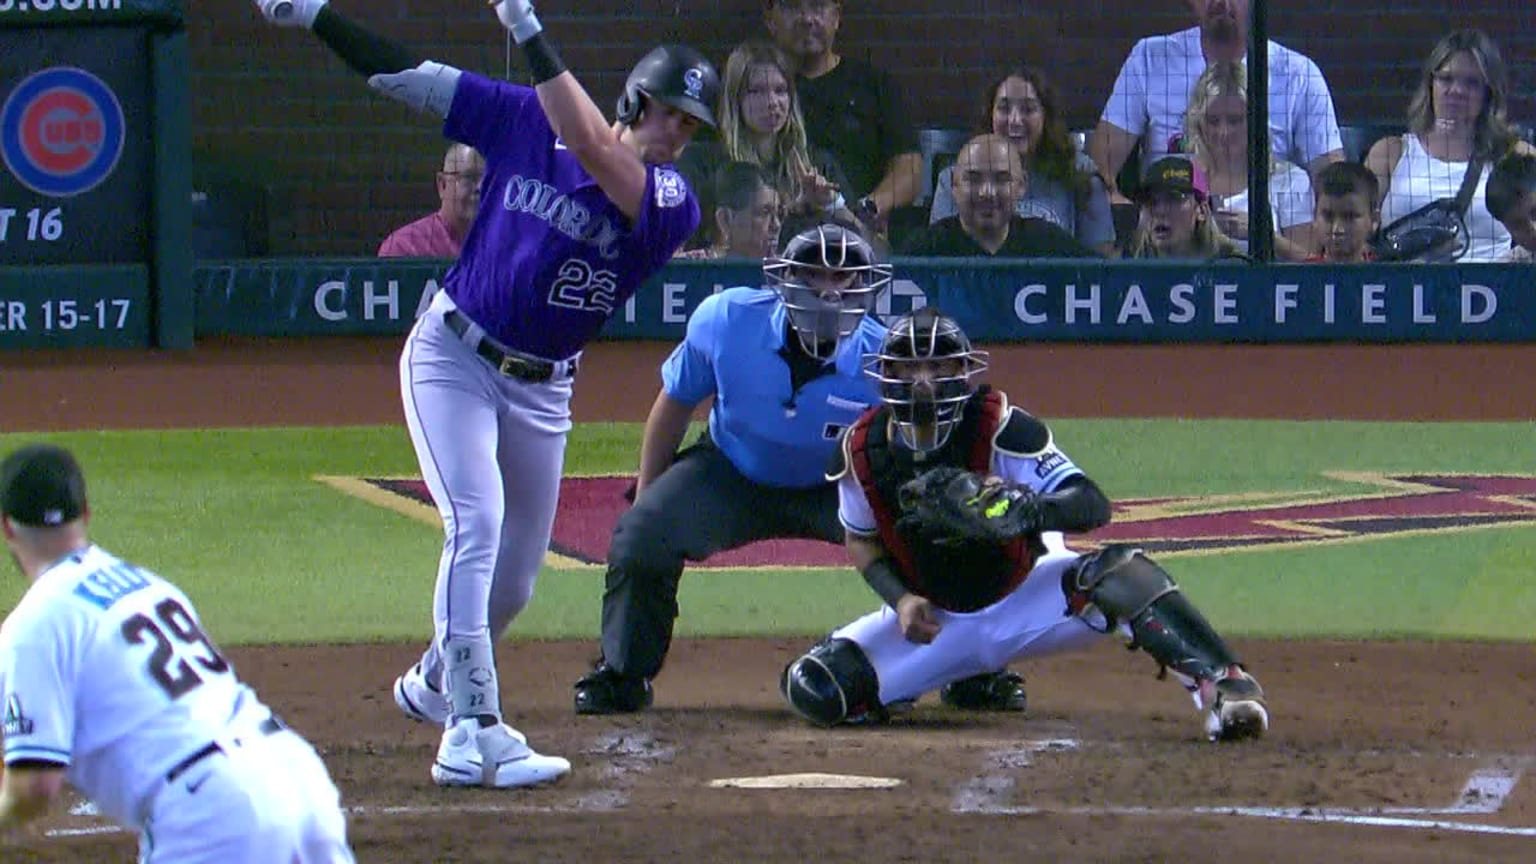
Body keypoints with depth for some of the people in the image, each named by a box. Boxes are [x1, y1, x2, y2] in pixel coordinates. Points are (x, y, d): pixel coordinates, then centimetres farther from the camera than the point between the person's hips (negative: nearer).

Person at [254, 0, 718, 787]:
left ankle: (436, 684, 43)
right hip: (453, 358, -3)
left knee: (515, 574, 13)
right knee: (476, 529, -20)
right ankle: (472, 736, -25)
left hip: (541, 389, 3)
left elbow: (592, 152, -30)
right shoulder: (527, 122, -6)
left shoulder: (673, 204, -11)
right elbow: (404, 75, -2)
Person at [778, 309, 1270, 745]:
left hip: (1022, 599, -4)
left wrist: (1027, 510, -50)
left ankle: (1221, 685, -38)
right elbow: (861, 542, 7)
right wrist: (901, 600, -12)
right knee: (814, 690, -14)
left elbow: (1094, 507, -29)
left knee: (1119, 572, -34)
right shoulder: (861, 450, -11)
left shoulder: (999, 428, -22)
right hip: (935, 618, 4)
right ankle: (969, 676, 16)